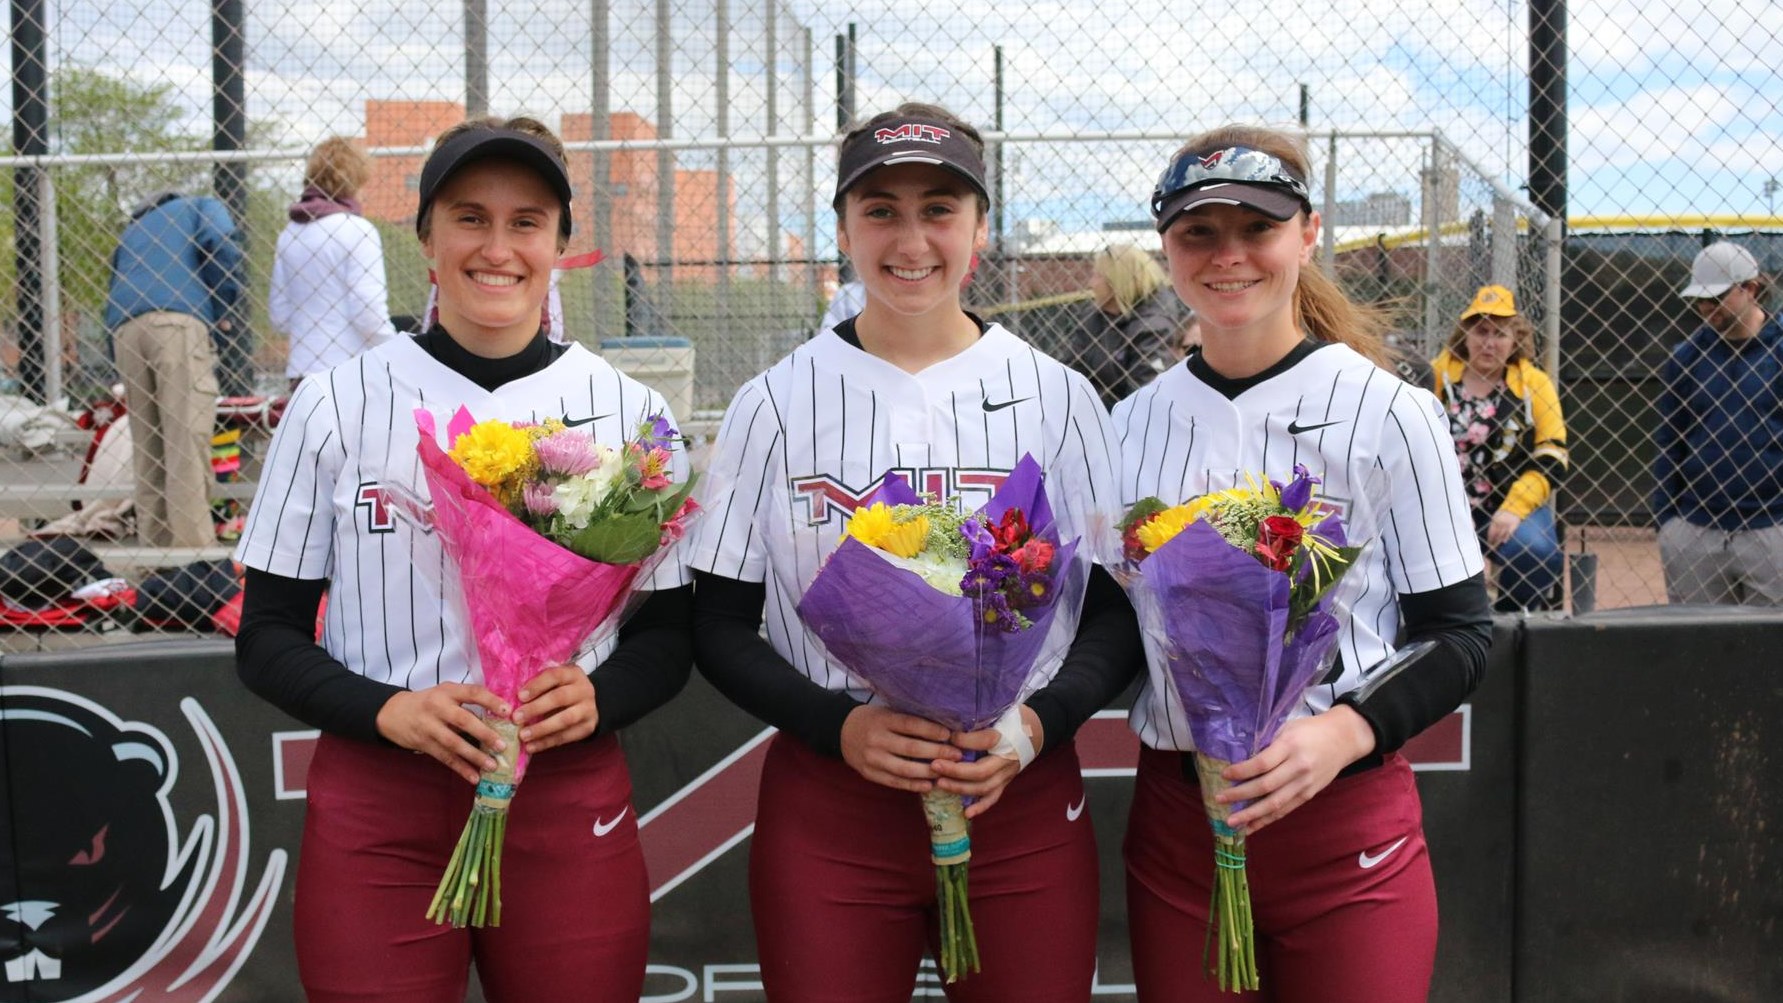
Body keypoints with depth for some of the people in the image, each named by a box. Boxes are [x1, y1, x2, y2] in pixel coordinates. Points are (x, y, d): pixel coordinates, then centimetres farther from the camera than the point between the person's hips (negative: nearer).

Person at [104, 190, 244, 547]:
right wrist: (223, 308, 12)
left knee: (147, 448, 8)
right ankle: (194, 548, -19)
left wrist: (123, 373, 29)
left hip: (124, 330, 6)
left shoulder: (132, 230, 38)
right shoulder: (200, 207, 23)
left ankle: (154, 547, 5)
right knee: (187, 443, -12)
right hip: (177, 322, -5)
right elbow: (221, 246, -1)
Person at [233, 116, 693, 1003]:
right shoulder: (336, 405, 0)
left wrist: (599, 695, -14)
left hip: (568, 806, 1)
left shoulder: (628, 412, 2)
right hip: (374, 812, 0)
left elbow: (669, 633, 7)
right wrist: (385, 709, -15)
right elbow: (266, 638, 3)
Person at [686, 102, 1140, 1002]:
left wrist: (1038, 723, -13)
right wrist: (840, 725, -13)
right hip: (824, 812, 0)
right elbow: (720, 626, 3)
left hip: (1024, 805, 1)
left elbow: (1119, 610, 5)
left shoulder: (1057, 398, 3)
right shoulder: (776, 404, 2)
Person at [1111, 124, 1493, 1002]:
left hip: (1345, 828, -3)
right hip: (1173, 822, 3)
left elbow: (1461, 636, -4)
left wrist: (1345, 732, -21)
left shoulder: (1388, 413, -6)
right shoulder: (1134, 420, 5)